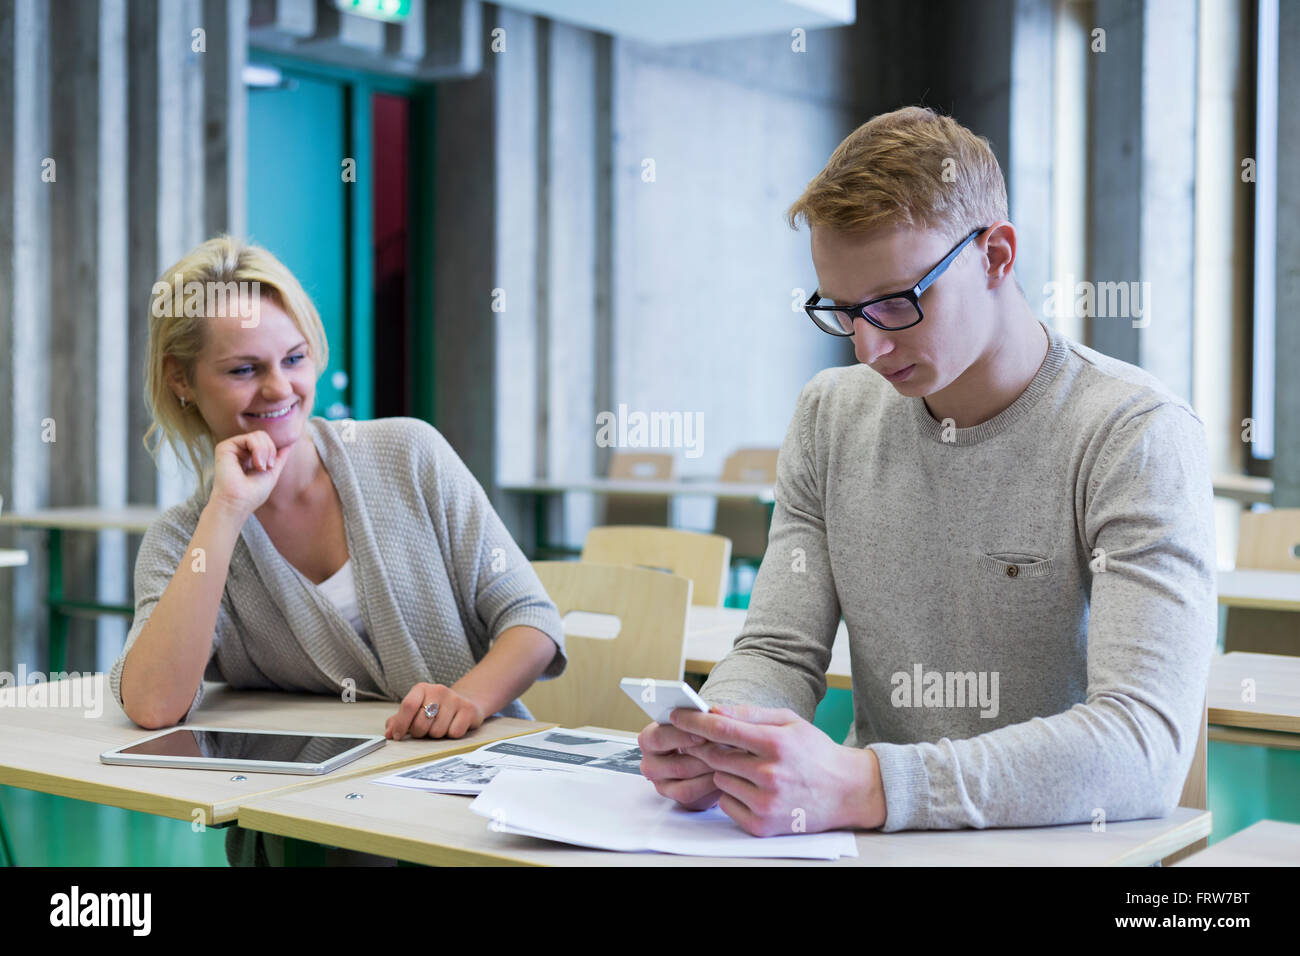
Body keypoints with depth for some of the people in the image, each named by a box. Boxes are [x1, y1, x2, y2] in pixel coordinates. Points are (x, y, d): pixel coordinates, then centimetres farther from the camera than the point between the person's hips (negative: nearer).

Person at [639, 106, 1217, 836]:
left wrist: (863, 786, -31)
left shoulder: (1137, 434, -11)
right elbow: (780, 653, 6)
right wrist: (713, 741, -17)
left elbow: (1147, 741, -21)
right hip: (877, 843, 4)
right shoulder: (830, 417, 7)